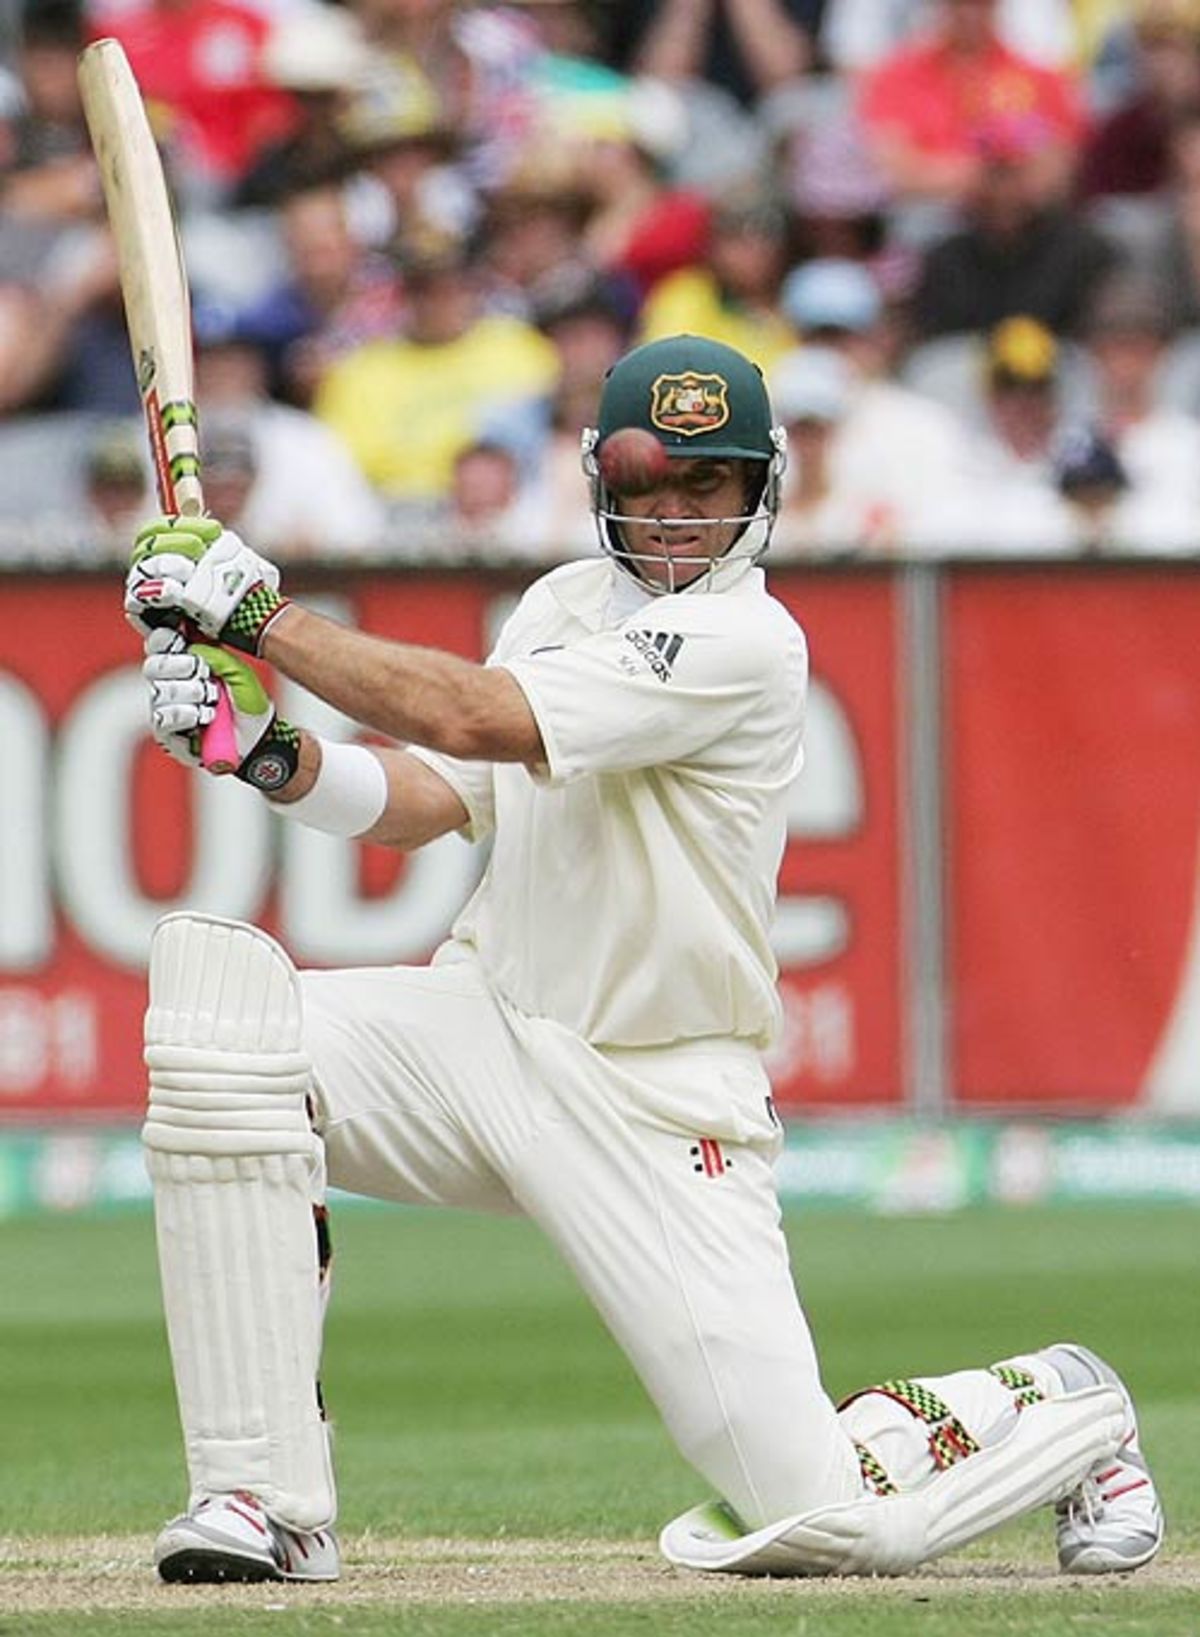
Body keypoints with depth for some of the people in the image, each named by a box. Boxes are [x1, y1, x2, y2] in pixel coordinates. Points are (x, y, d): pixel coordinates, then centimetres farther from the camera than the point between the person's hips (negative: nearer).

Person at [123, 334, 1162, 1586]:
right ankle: (265, 1501, -18)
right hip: (489, 1023, 7)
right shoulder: (566, 602, 10)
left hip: (659, 1105, -7)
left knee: (823, 1511, -14)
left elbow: (478, 718, -25)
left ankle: (1060, 1407, 24)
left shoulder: (744, 643, -17)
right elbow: (424, 801, 7)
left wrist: (260, 615, -21)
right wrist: (274, 756, -12)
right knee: (217, 994, -21)